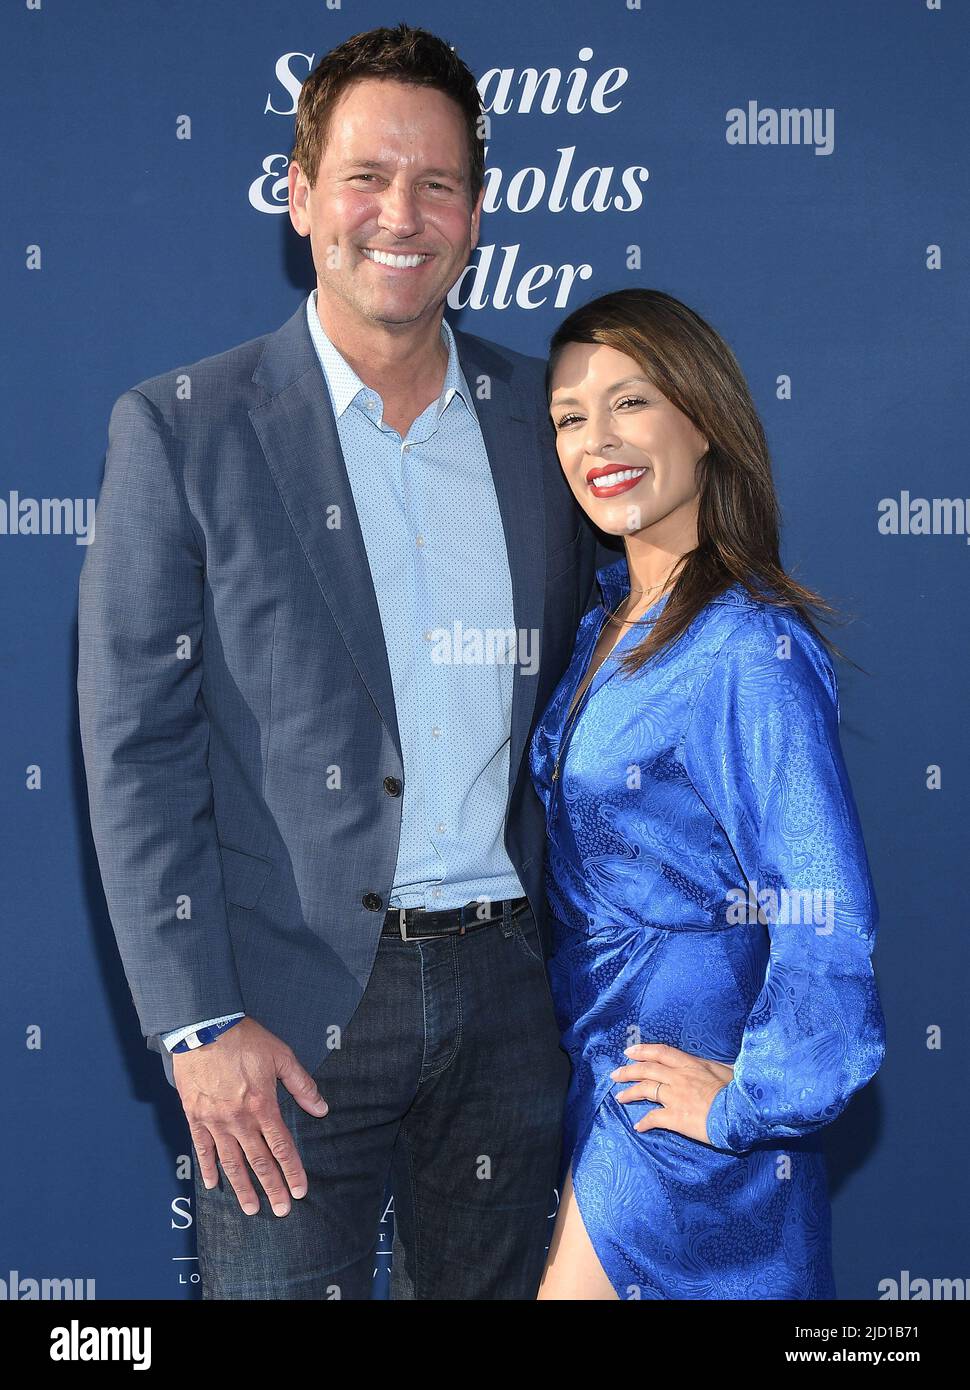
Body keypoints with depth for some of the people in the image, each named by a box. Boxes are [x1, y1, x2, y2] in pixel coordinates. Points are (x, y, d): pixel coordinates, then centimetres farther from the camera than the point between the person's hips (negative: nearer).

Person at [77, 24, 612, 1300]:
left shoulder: (538, 417, 6)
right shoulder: (182, 429, -4)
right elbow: (136, 748, -7)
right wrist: (198, 1024, -12)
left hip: (506, 988, 4)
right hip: (291, 1007, -3)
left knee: (493, 1285, 16)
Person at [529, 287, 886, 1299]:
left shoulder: (750, 653, -21)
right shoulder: (611, 625, 6)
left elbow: (826, 926, -26)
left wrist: (746, 1103, -17)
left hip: (678, 1075, -8)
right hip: (598, 1065, 8)